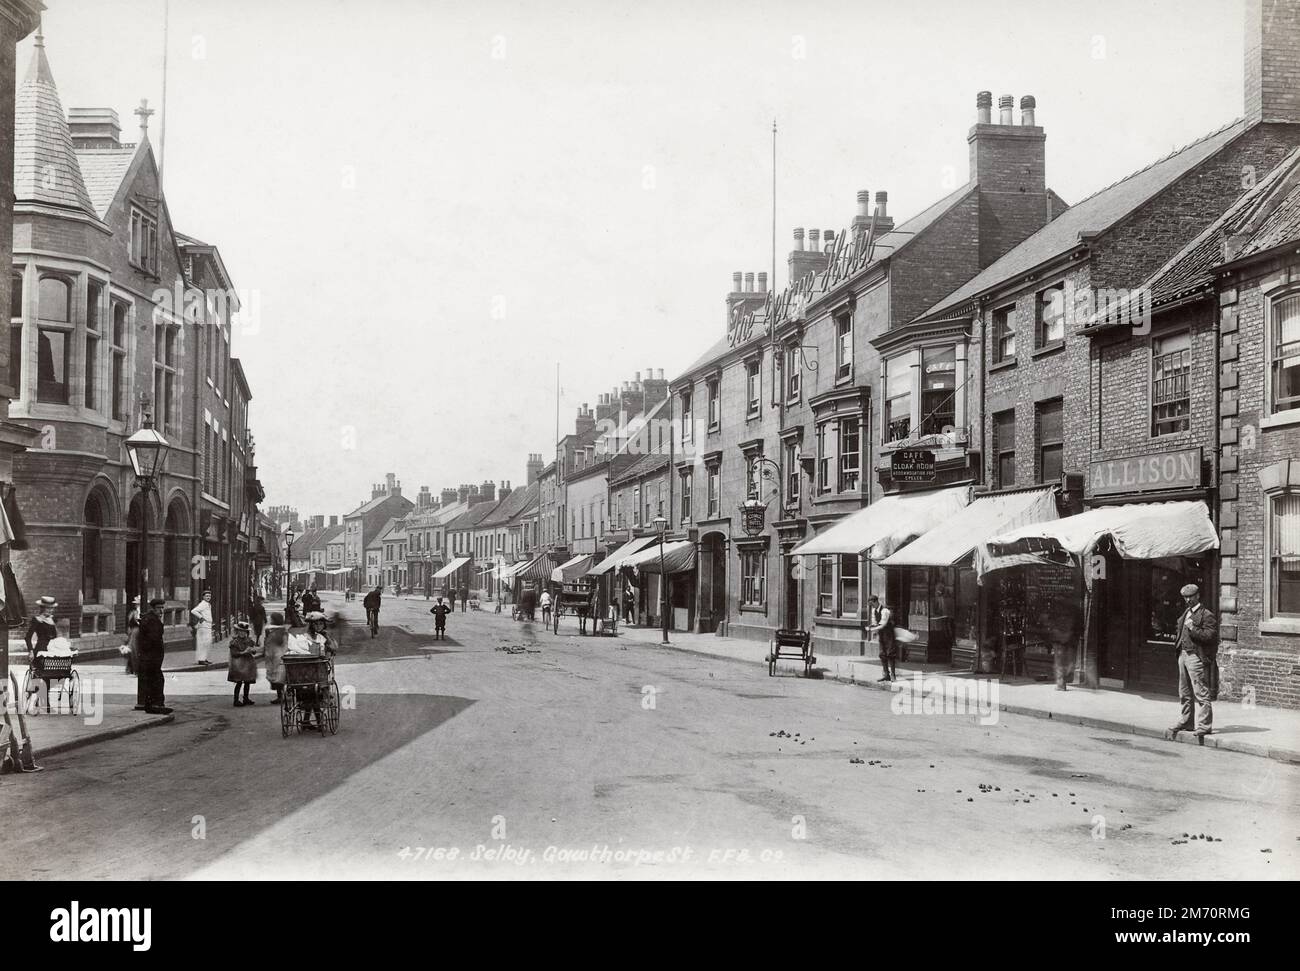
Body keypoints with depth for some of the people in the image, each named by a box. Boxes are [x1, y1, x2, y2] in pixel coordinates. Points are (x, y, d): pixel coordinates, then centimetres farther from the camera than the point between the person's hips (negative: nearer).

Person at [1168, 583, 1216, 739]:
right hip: (1183, 654, 9)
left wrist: (1193, 629, -22)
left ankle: (1204, 726, -5)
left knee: (1201, 694, -7)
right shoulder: (1186, 612, 18)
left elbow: (1210, 635, -17)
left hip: (1196, 656, -9)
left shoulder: (1207, 615, -9)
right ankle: (1187, 723, 25)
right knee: (1184, 694, 16)